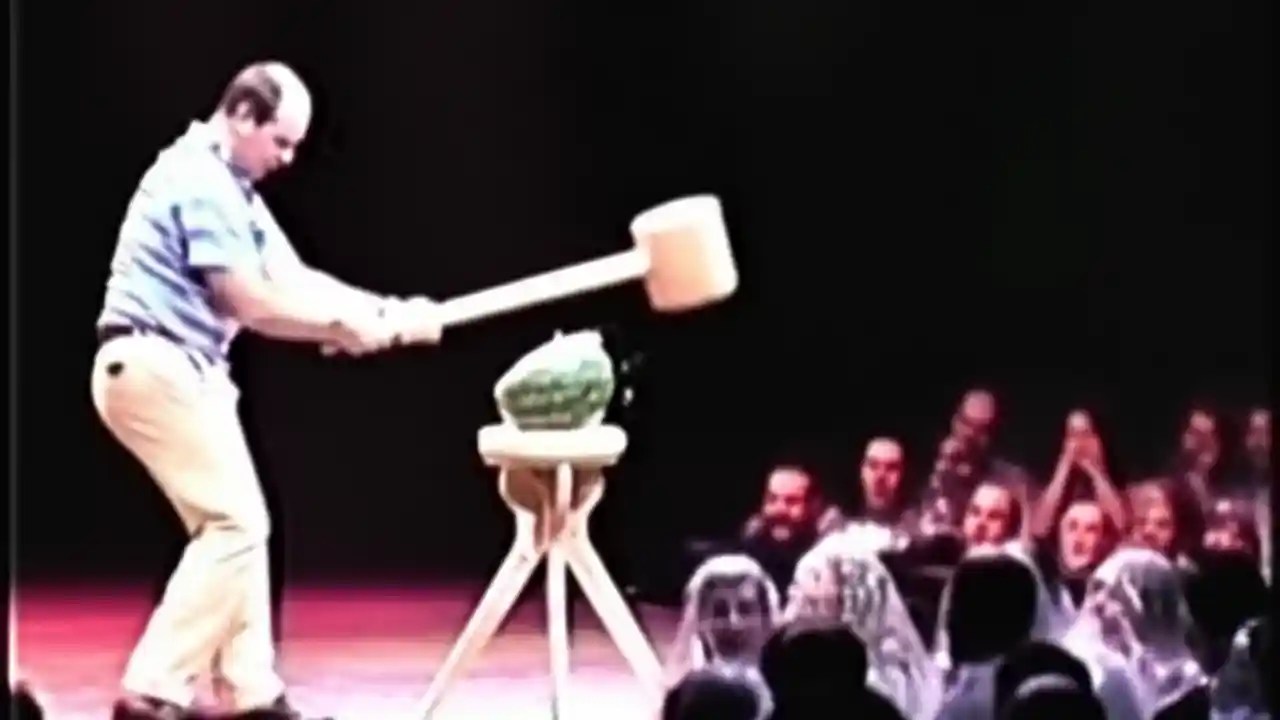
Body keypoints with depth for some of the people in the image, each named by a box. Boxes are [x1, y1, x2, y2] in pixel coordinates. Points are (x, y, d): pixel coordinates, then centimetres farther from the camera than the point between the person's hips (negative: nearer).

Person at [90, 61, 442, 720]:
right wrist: (348, 328, -9)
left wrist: (385, 311, 1)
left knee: (240, 523, 13)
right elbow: (252, 304, -18)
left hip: (176, 369, 11)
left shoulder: (228, 185, 17)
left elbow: (292, 280, 13)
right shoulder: (200, 179, -16)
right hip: (155, 366, -11)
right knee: (232, 524, -11)